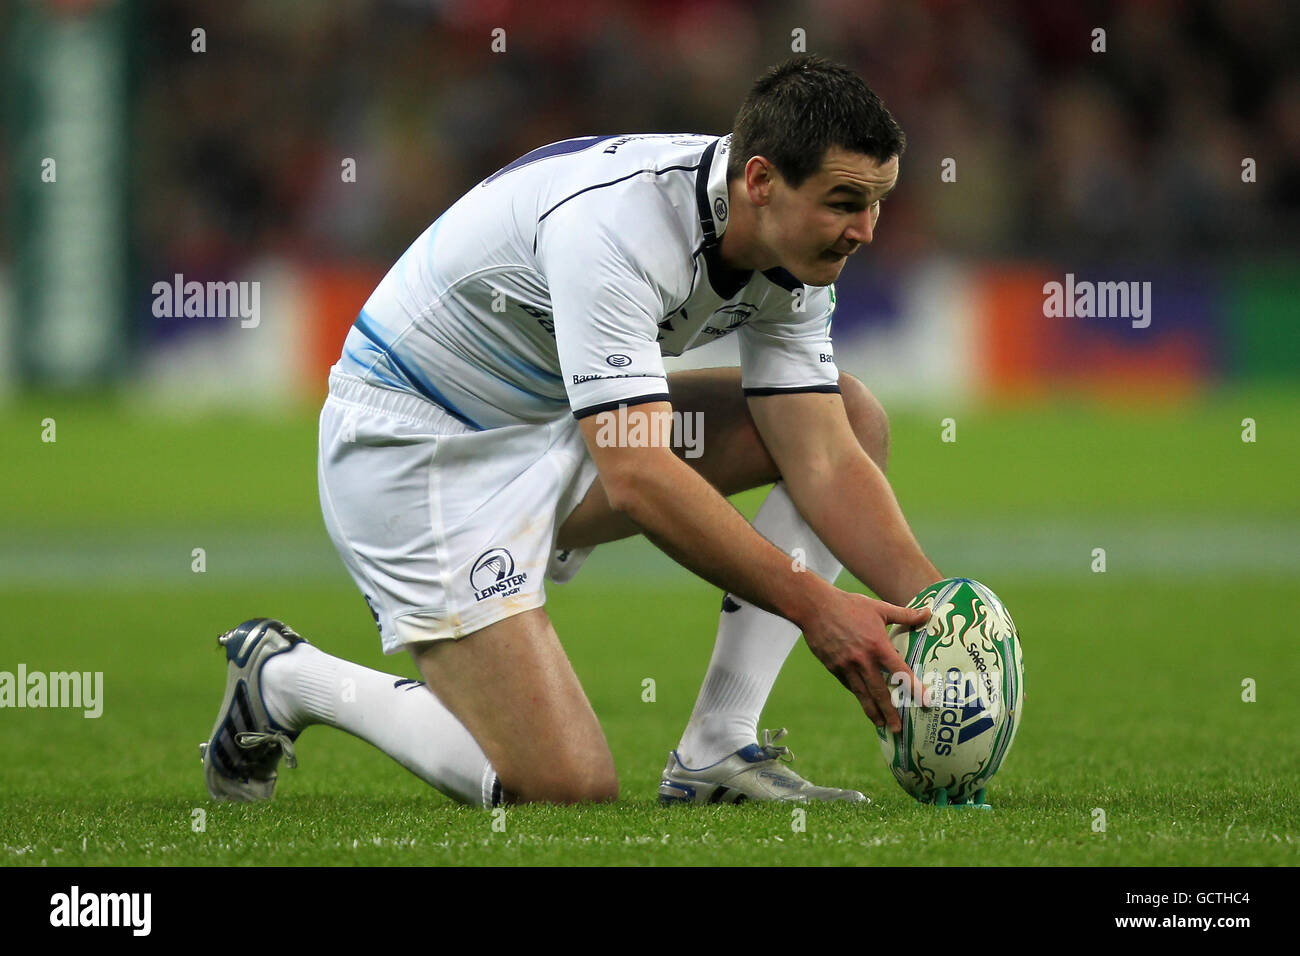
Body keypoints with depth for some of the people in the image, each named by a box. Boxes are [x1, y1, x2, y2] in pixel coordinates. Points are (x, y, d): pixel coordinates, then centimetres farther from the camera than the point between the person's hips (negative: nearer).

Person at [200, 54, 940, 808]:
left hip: (556, 426, 9)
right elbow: (638, 479, -38)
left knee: (855, 418, -1)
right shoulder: (613, 220, -33)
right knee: (564, 787, -20)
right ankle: (283, 677, 3)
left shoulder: (797, 250, -7)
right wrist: (814, 604, -36)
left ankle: (716, 753, -3)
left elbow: (828, 462, -6)